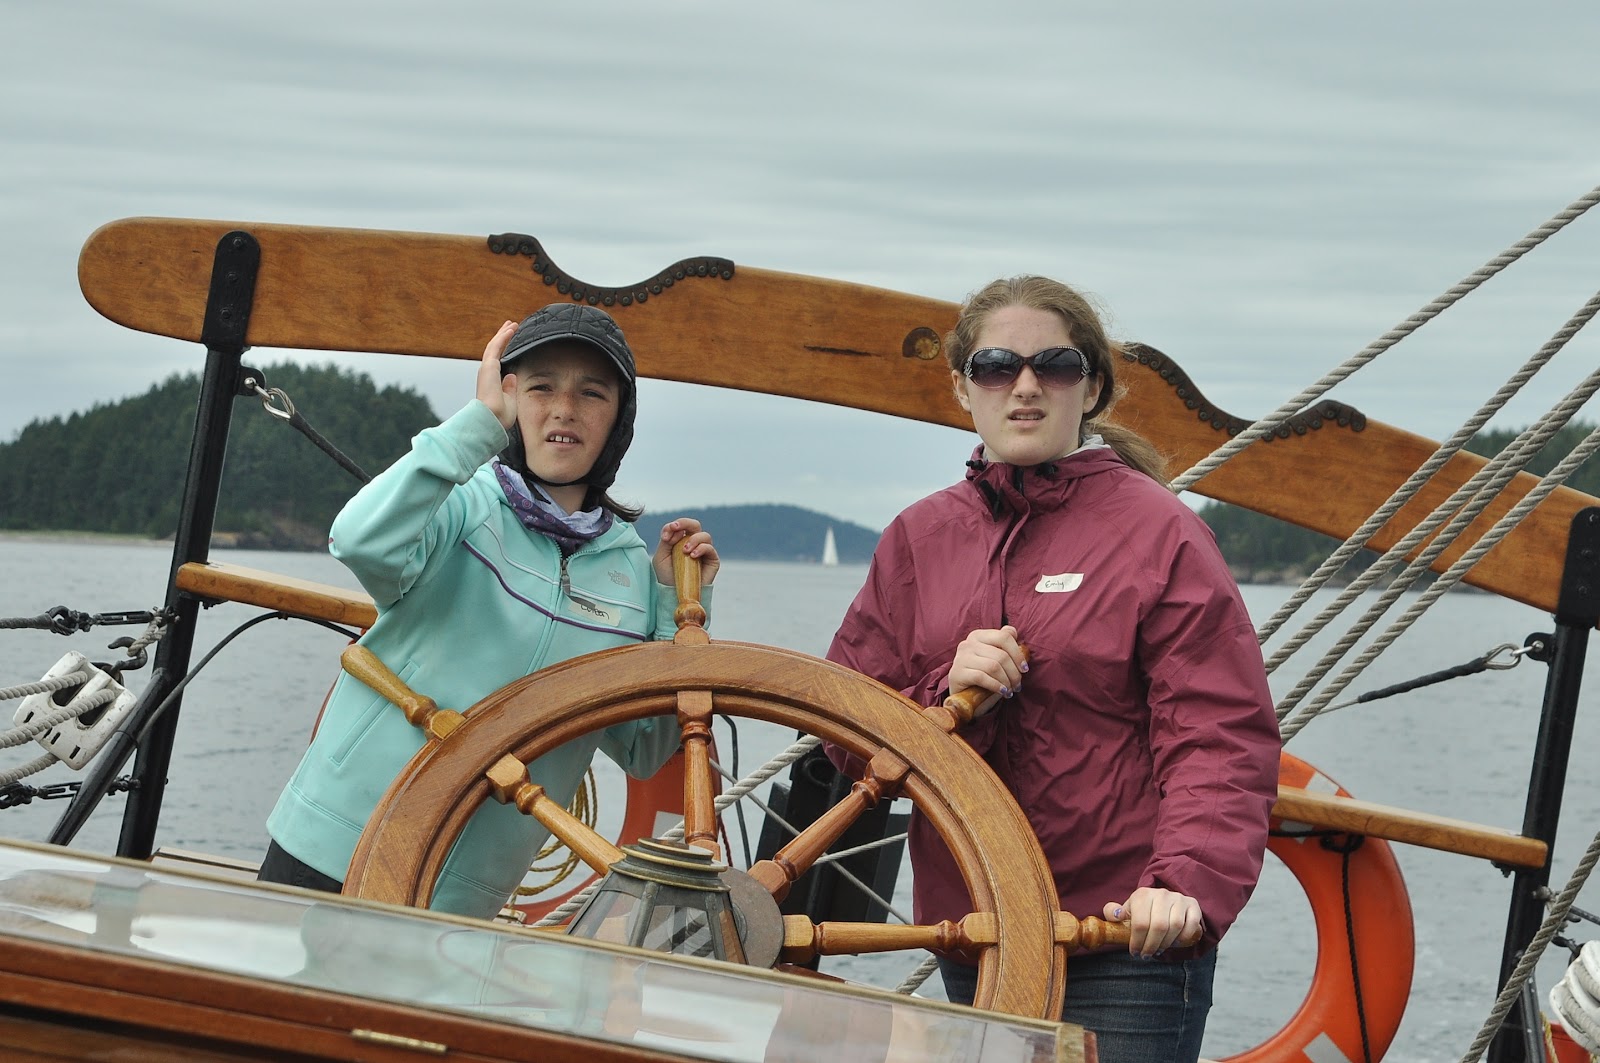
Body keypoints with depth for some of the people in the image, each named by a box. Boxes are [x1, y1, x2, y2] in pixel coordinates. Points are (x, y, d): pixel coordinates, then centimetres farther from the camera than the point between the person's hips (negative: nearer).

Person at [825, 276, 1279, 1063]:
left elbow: (1220, 738, -11)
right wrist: (945, 695, -13)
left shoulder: (1159, 532, -4)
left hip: (1126, 945, -4)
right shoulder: (918, 538, 9)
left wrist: (1186, 881, -27)